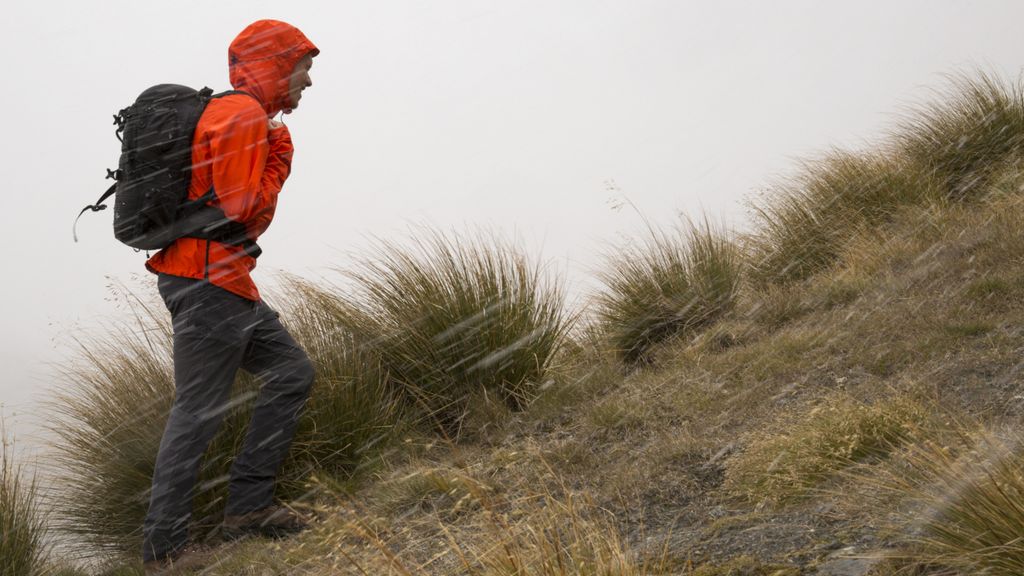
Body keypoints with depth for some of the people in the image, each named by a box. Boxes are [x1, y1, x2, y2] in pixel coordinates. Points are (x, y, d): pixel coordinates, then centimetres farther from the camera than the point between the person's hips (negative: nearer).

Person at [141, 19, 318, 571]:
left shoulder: (225, 112, 20)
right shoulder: (243, 116, -13)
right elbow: (242, 209, -20)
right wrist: (279, 159, -6)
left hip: (222, 281, 11)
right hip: (209, 281, -11)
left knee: (292, 371, 13)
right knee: (197, 413, -7)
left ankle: (247, 505, 11)